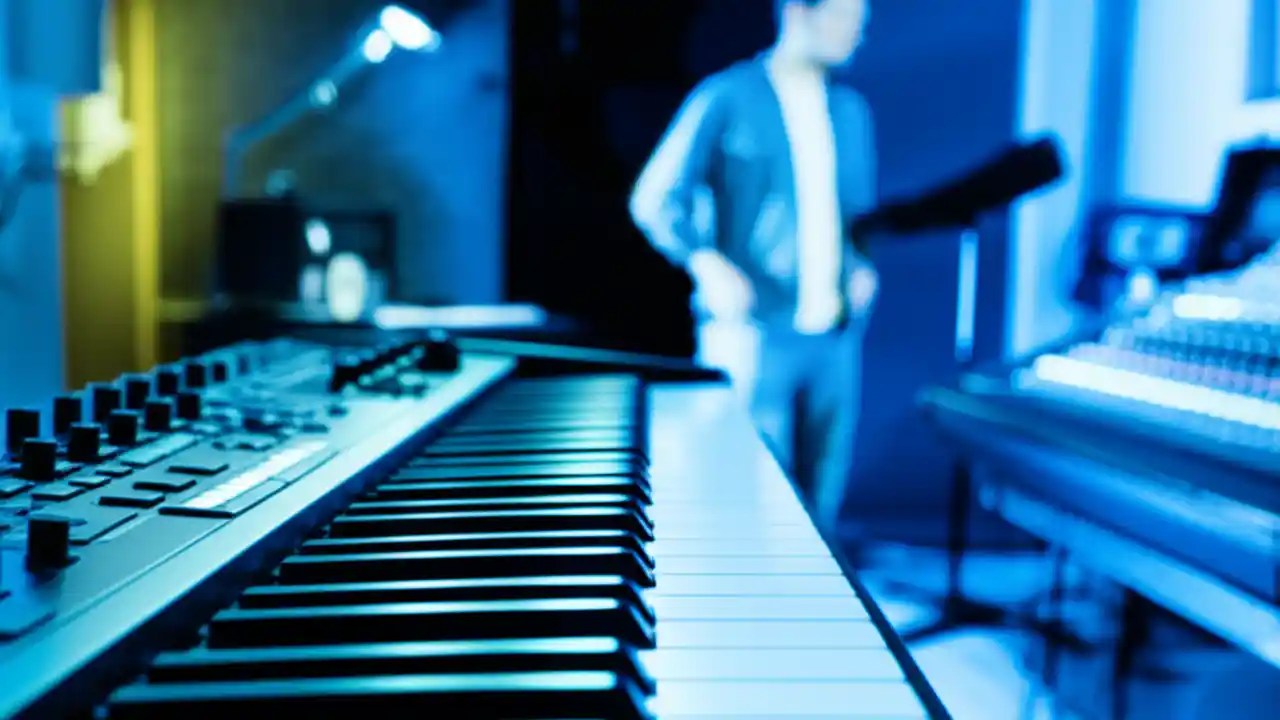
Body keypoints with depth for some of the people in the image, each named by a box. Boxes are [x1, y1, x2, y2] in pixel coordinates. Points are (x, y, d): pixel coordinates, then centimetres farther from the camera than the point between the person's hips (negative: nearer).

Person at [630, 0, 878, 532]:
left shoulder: (850, 111, 15)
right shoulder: (728, 99, -3)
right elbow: (654, 199, -5)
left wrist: (864, 265, 5)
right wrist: (706, 263, -22)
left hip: (834, 335, 6)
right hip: (753, 331, -6)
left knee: (821, 498, 10)